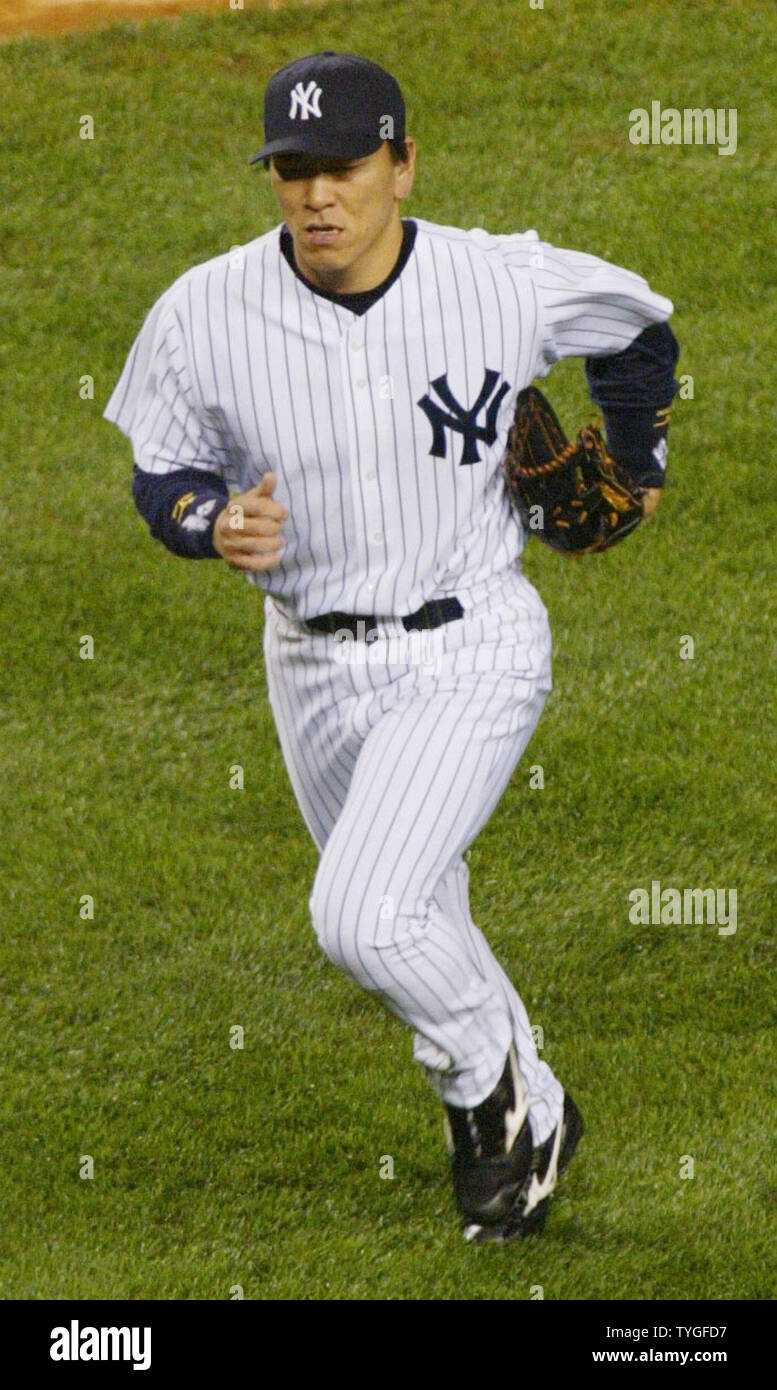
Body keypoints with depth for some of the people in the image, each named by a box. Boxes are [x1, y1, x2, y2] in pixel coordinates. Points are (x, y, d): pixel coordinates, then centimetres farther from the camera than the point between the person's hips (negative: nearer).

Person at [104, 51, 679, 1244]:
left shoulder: (508, 285, -16)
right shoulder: (204, 316, -14)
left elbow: (639, 325, 6)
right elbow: (162, 475, -1)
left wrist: (636, 464, 16)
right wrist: (217, 523, -22)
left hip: (471, 652, -4)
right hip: (316, 667, 4)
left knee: (364, 915, -21)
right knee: (414, 932, 19)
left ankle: (499, 1094, 7)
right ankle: (524, 1120, 46)